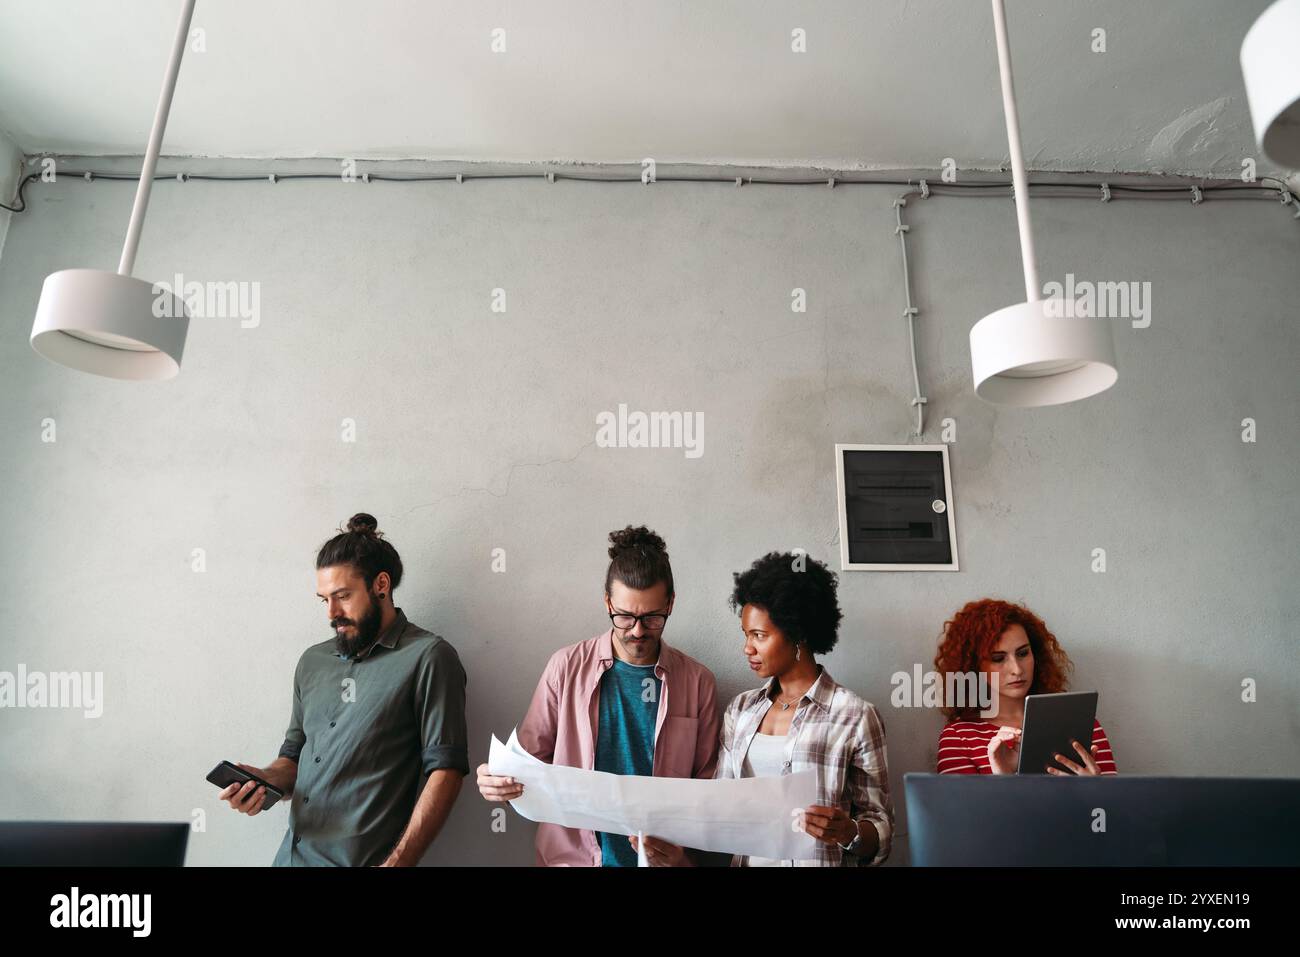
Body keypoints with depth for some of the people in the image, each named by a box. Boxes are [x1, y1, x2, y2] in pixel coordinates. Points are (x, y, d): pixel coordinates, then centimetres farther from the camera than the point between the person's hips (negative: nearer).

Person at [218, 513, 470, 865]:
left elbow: (445, 770, -15)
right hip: (292, 854, 6)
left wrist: (397, 862, -20)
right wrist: (267, 779, -4)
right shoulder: (312, 662, 9)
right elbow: (294, 755, 17)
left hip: (363, 859, -5)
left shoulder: (428, 657, -11)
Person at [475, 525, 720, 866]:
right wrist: (502, 781, -21)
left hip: (663, 859, 0)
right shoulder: (567, 667, -8)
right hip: (572, 854, 0)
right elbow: (531, 758, -2)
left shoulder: (698, 682, -5)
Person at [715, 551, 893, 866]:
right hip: (744, 858, 4)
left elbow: (880, 828, 0)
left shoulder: (856, 717, -6)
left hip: (819, 860, -3)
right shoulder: (741, 708, 7)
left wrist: (848, 832, -18)